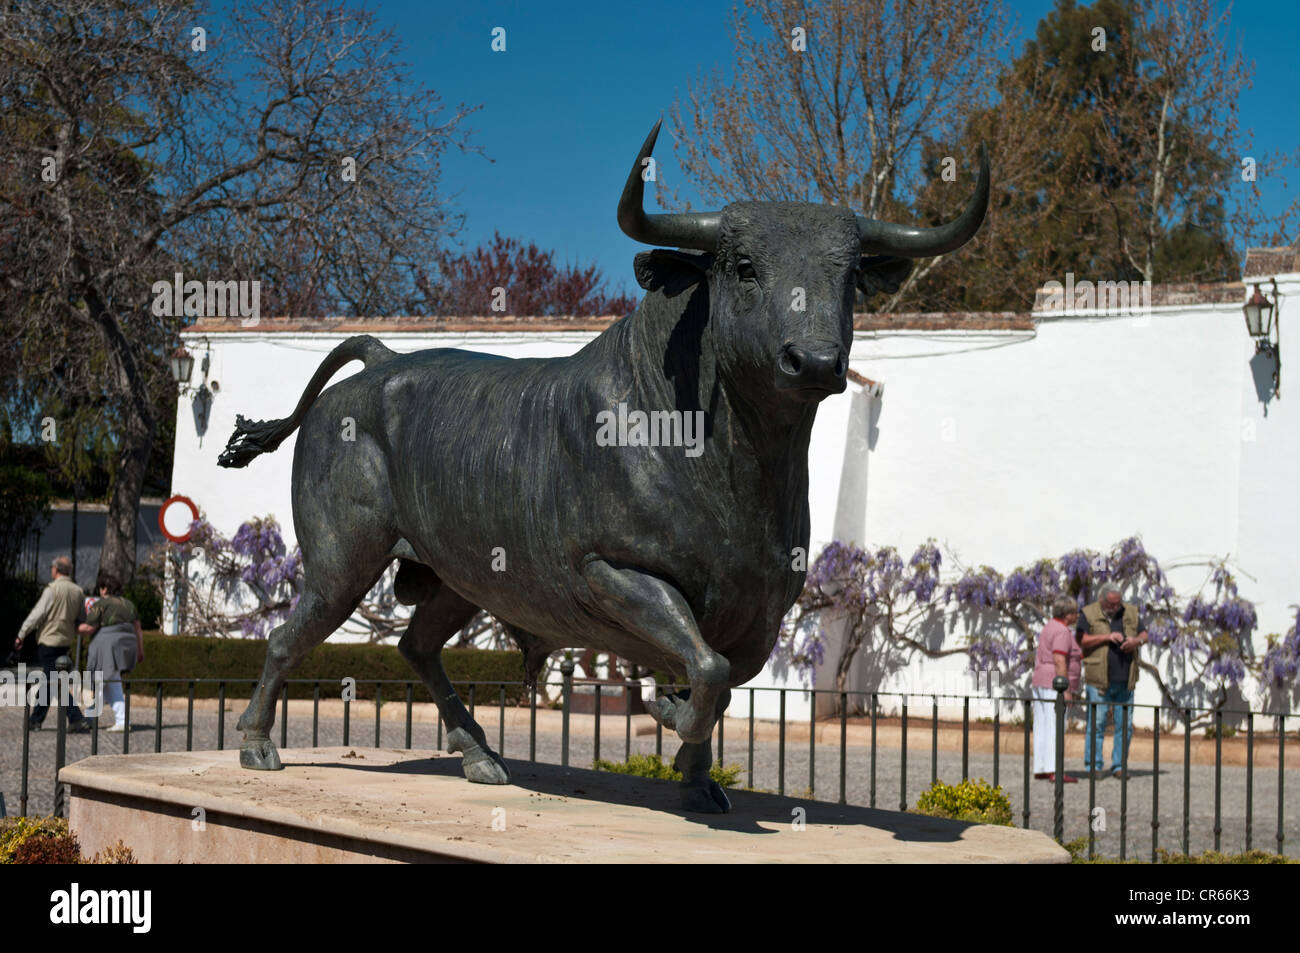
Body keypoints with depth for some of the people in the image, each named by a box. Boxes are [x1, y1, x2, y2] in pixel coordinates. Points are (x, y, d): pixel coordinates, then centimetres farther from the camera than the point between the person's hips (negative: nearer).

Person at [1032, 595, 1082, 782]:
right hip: (1055, 684, -10)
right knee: (1055, 727, -12)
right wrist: (1065, 690, -23)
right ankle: (1054, 771, -16)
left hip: (1041, 683, 10)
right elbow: (1059, 662, -21)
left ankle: (1040, 769, 9)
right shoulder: (1062, 632, -13)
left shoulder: (1050, 627, 17)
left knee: (1042, 728, 8)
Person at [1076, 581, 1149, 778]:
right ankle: (1093, 767, 3)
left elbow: (1145, 634, 13)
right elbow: (1082, 641, -9)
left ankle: (1119, 766, 14)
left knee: (1125, 724, 6)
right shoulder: (1088, 614, -1)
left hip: (1125, 680, 4)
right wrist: (1107, 637, -19)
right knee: (1097, 723, -4)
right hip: (1099, 680, -4)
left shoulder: (1131, 613, 11)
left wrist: (1136, 640, -9)